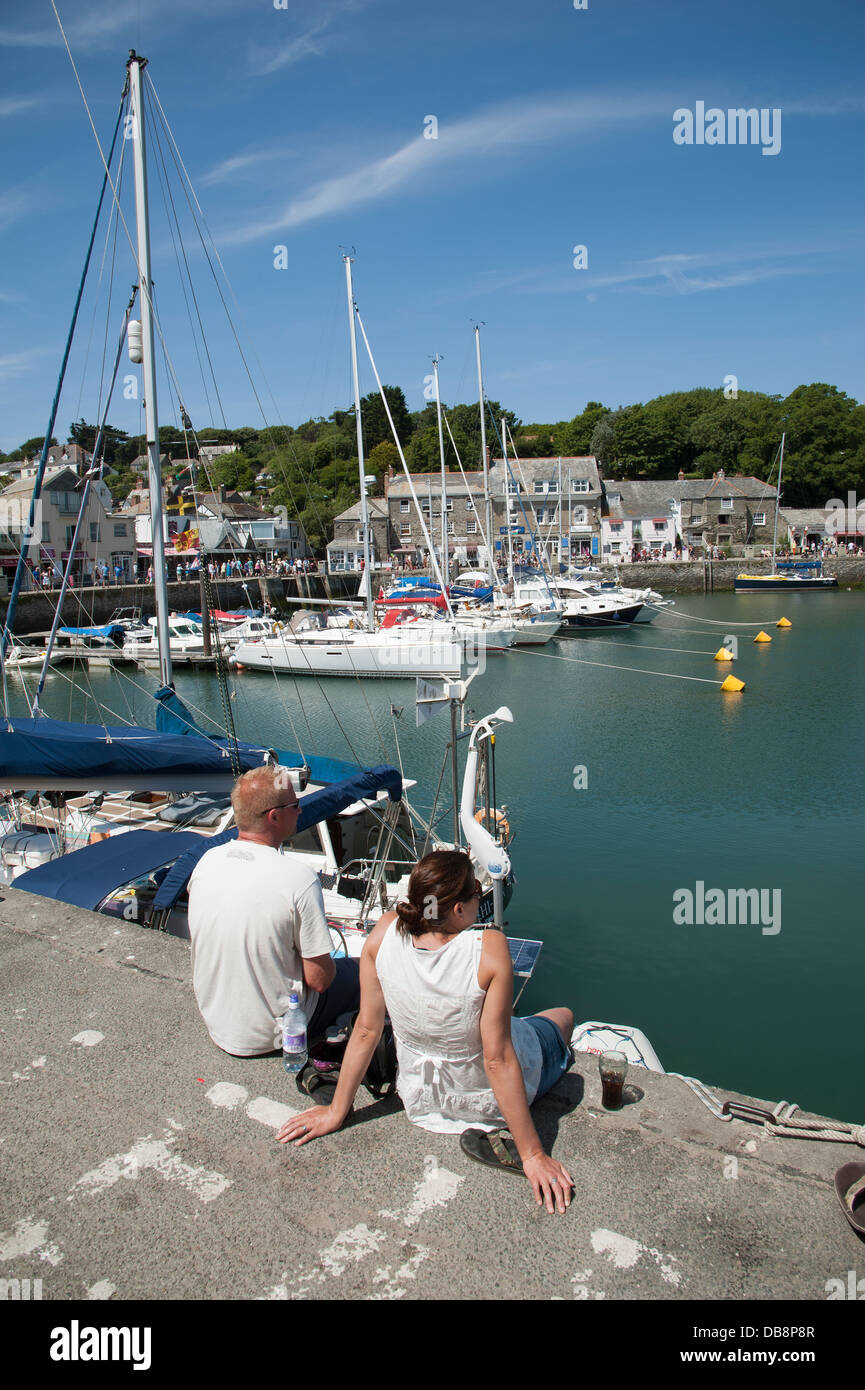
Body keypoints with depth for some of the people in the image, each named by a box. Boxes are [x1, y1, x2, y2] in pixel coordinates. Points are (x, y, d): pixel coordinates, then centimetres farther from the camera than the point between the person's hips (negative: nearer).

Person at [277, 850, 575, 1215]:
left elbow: (366, 1029, -15)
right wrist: (533, 1155, -19)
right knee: (562, 1017, 26)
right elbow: (498, 1059, -30)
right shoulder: (489, 949, -35)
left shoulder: (384, 933, -24)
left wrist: (336, 1111, -1)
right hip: (489, 1098, -4)